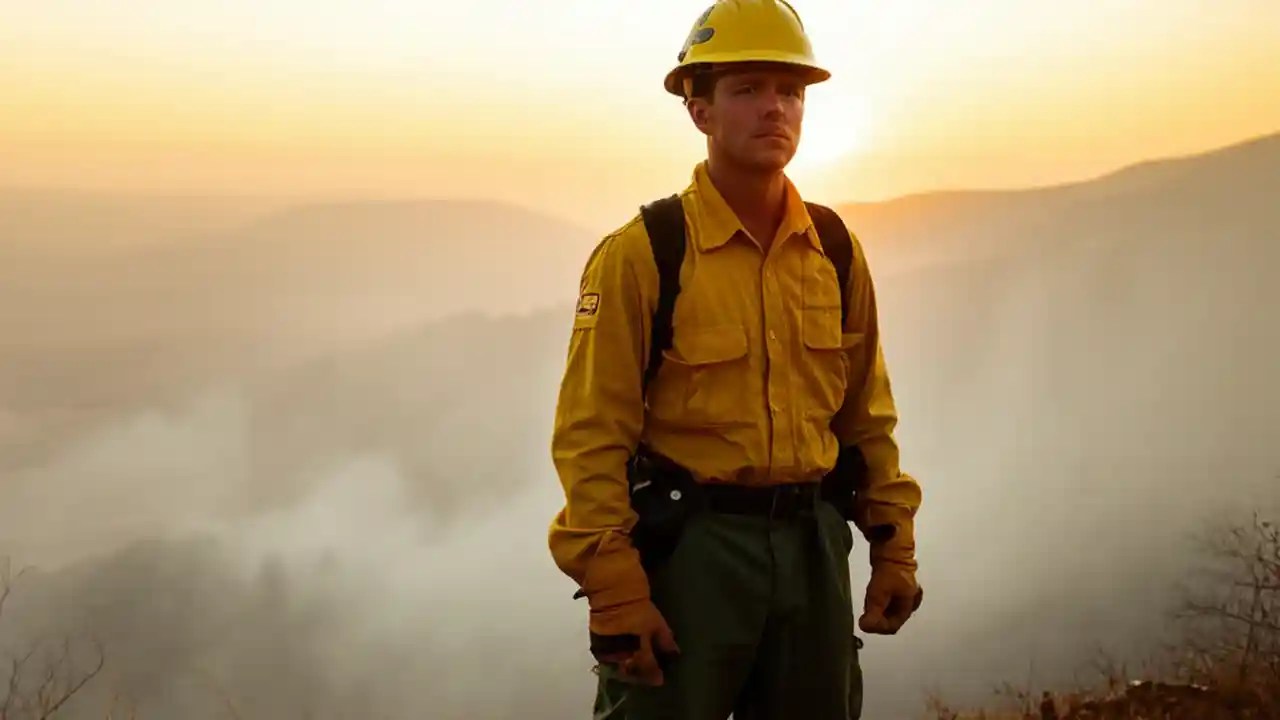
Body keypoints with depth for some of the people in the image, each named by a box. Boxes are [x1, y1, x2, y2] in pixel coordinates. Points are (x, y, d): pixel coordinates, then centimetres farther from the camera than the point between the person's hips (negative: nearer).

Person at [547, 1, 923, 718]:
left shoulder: (836, 252, 5)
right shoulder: (641, 254, -11)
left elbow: (866, 415, 13)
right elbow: (592, 437, -12)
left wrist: (895, 548, 9)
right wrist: (614, 591, -18)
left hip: (812, 542, 5)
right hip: (687, 544, -5)